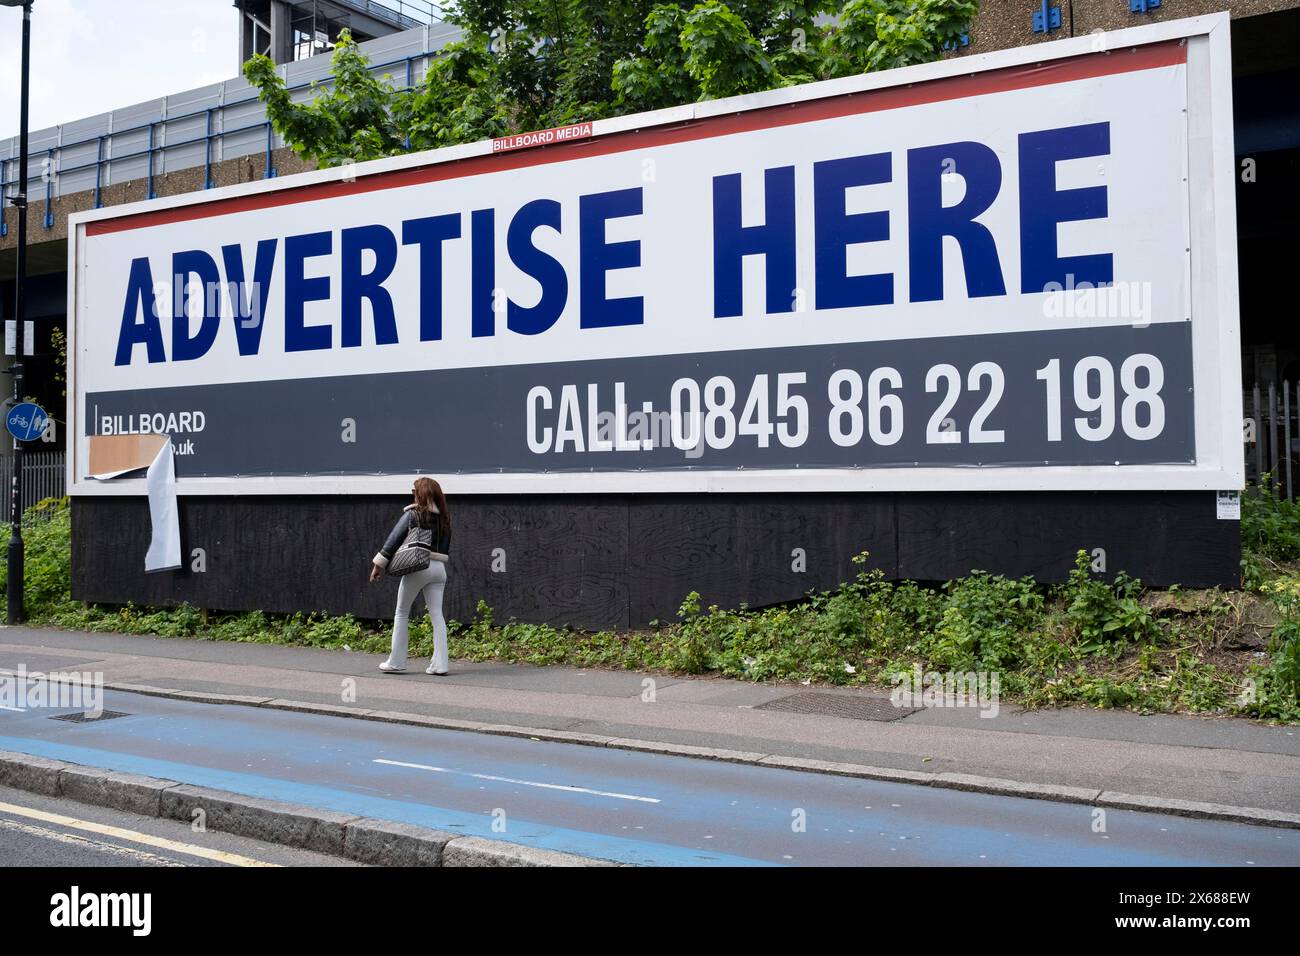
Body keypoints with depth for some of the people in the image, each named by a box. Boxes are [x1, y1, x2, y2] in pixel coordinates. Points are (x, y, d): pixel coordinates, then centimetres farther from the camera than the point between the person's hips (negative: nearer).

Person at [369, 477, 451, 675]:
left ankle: (396, 662, 12)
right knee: (437, 615, 3)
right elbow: (445, 545, 10)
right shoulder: (444, 518, 10)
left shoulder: (413, 514, -4)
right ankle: (439, 664, -4)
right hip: (439, 568, 4)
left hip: (416, 567, -4)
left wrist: (378, 564, -1)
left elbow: (394, 539, -5)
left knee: (401, 614, 9)